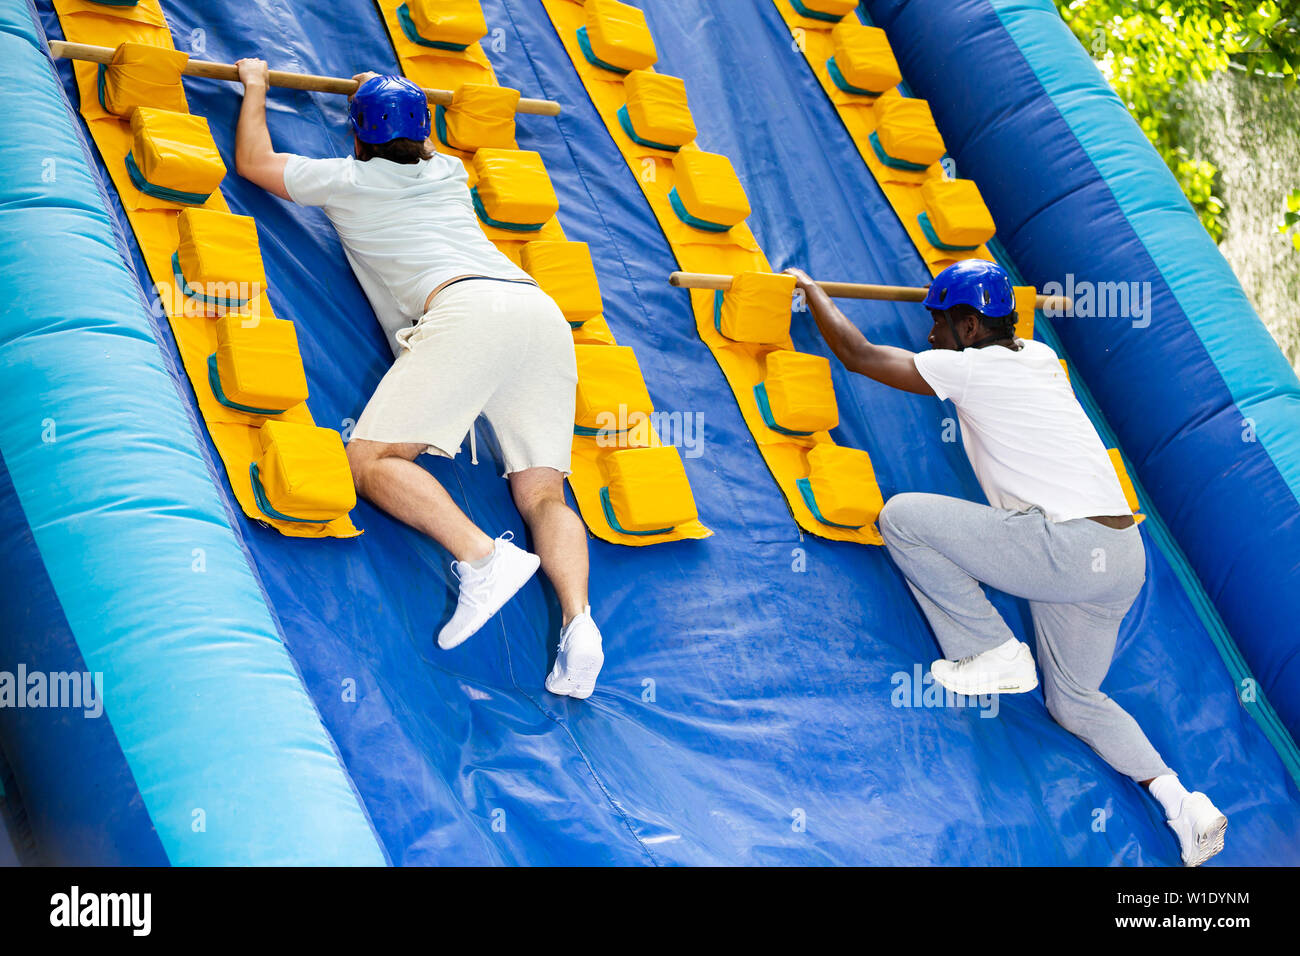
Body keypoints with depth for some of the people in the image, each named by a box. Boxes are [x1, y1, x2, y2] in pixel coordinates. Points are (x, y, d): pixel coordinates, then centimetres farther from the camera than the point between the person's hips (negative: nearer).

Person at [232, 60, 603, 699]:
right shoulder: (448, 172, 33)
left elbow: (253, 161, 35)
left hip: (467, 308, -6)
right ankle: (578, 618, -26)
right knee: (541, 493, 2)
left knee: (371, 458, -7)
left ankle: (481, 556, -30)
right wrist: (390, 97, 74)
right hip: (543, 310, 6)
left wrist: (255, 88, 50)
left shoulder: (347, 181, 19)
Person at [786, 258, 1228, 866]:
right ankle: (1175, 796, 6)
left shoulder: (967, 367, -2)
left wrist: (810, 288, 20)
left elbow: (856, 353, 6)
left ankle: (994, 653, -2)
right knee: (1073, 700, 23)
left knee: (901, 516, -4)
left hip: (1066, 544, -9)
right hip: (1124, 558, 9)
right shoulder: (1040, 357, 19)